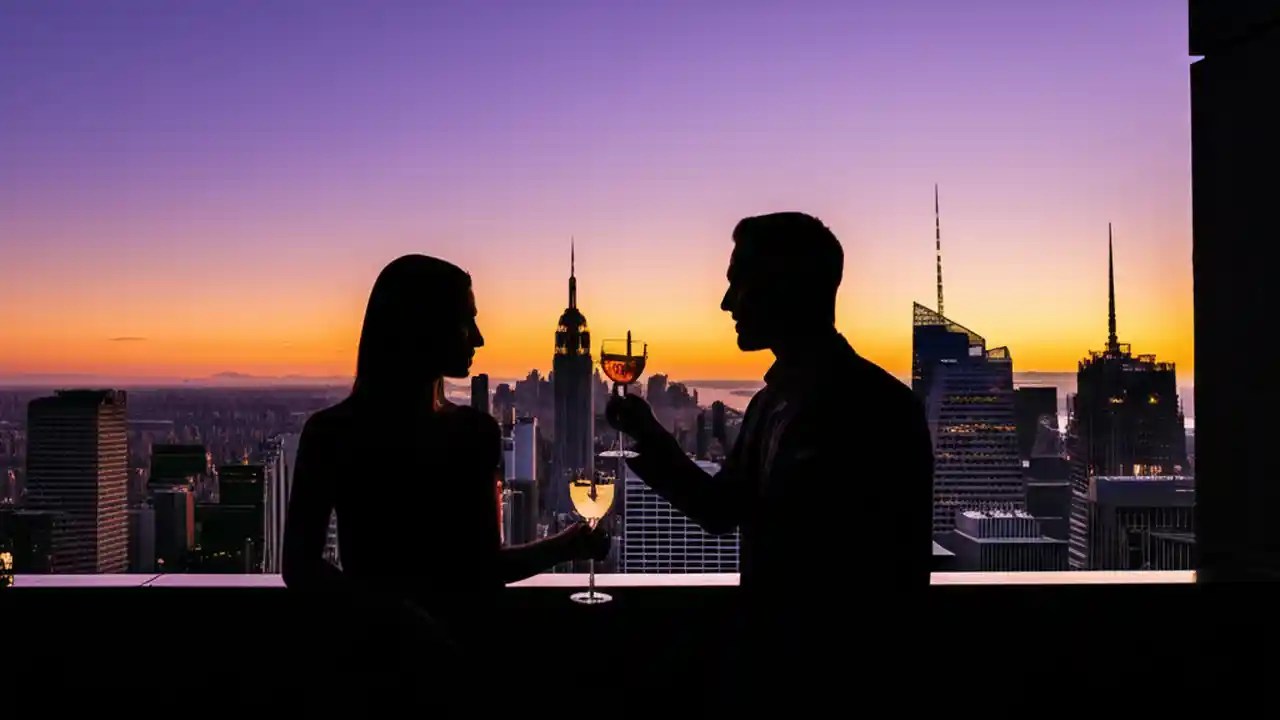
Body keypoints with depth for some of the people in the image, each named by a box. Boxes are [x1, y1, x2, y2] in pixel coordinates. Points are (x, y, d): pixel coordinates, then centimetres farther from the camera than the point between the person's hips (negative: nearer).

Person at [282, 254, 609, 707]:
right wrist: (400, 617, -16)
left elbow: (483, 565, 10)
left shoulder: (475, 433, 5)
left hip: (463, 652, 3)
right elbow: (300, 567, -7)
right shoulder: (334, 433, -4)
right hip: (378, 655, -3)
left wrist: (564, 545, -2)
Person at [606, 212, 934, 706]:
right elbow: (721, 511, 13)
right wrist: (649, 435, 2)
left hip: (843, 679, -7)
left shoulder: (880, 406, -18)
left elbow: (901, 569, -15)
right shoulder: (769, 403, 5)